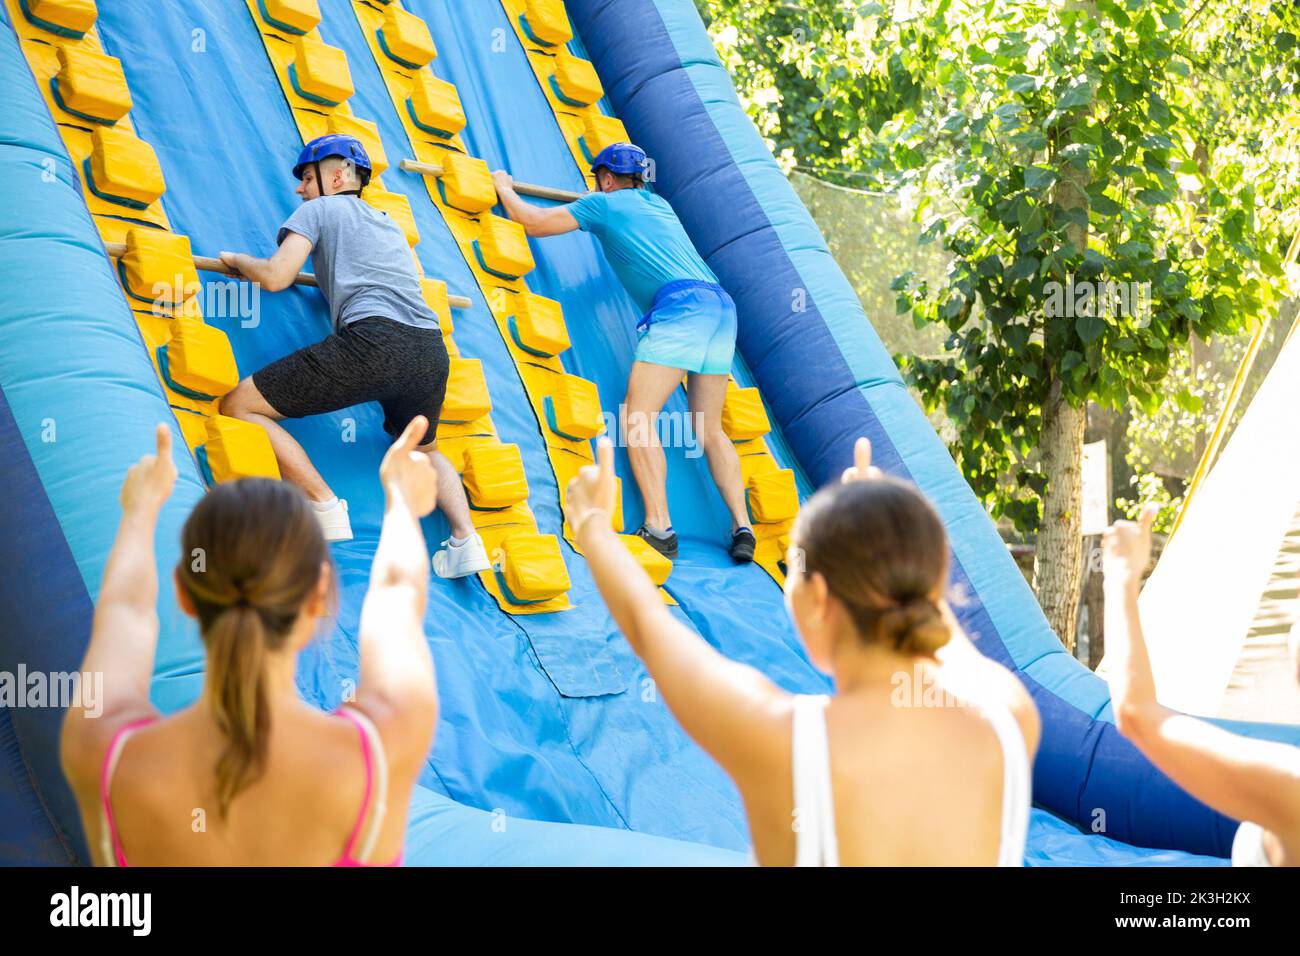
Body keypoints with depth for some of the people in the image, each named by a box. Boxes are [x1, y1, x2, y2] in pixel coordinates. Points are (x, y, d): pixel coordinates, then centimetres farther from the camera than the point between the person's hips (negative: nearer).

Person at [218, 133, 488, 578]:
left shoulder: (318, 210, 13)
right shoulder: (387, 222, 33)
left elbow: (276, 278, 1)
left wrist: (237, 260, 21)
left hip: (372, 341, -7)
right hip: (432, 350, 7)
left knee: (238, 406, 0)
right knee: (425, 450, 35)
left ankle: (326, 508, -9)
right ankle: (465, 538, 11)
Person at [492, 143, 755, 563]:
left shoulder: (603, 204, 11)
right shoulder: (659, 204, 31)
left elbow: (534, 221, 15)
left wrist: (505, 188, 33)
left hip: (680, 304, -8)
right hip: (721, 304, 8)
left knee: (637, 415, -10)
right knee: (708, 430, 9)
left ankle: (659, 528, -21)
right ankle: (743, 527, -2)